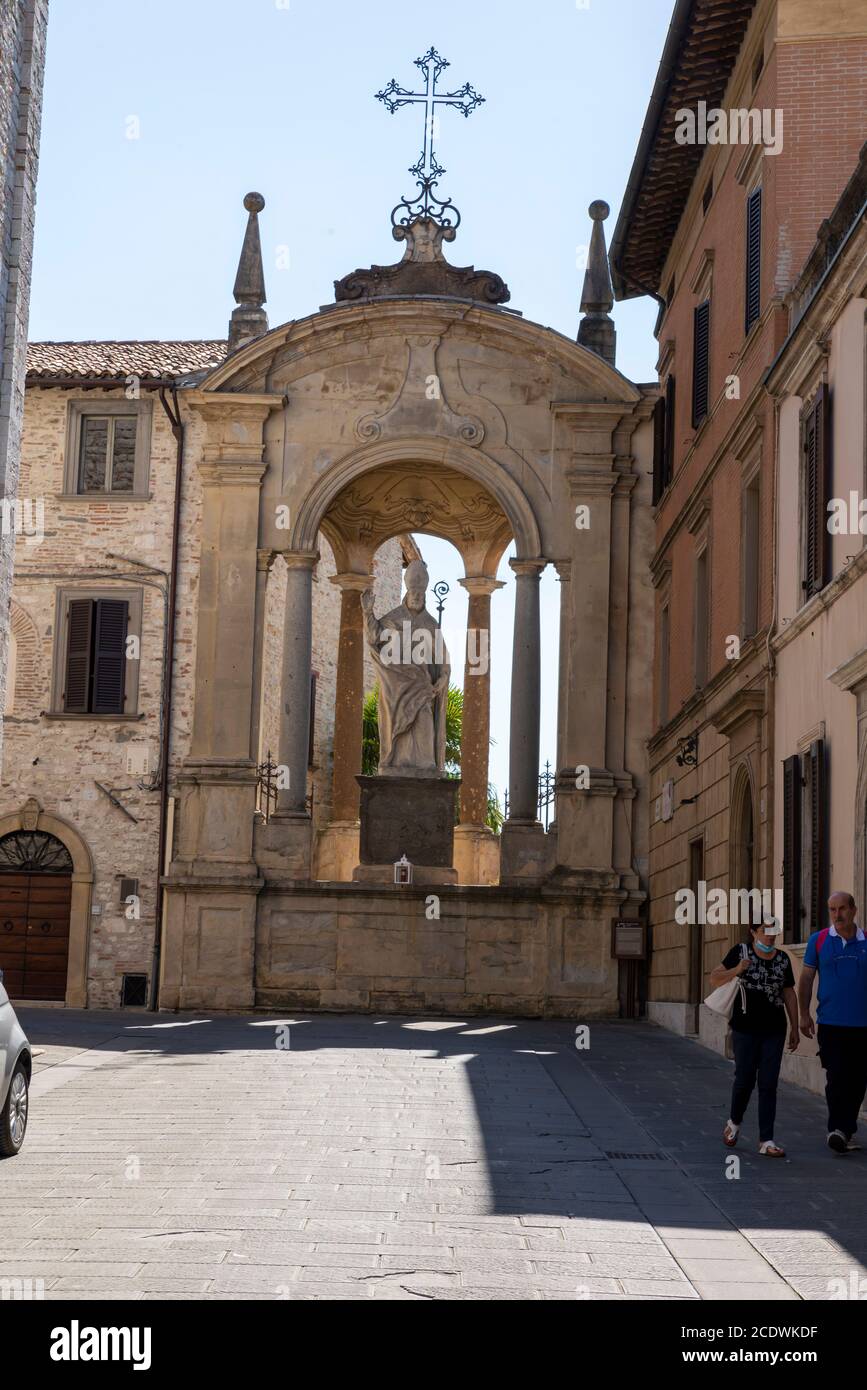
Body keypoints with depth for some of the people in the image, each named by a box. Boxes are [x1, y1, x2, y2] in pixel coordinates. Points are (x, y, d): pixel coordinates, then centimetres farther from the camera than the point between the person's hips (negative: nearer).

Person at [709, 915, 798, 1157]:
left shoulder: (782, 959, 6)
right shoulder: (740, 953, -3)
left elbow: (789, 994, 12)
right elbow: (714, 979, 0)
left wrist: (795, 1028, 9)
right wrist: (737, 970, -18)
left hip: (774, 1031, 2)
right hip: (745, 1030, -2)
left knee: (768, 1084, 0)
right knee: (744, 1080, 3)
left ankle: (766, 1141, 2)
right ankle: (734, 1122, 32)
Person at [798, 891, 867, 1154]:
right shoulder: (818, 940, 3)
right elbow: (806, 979, 5)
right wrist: (804, 1014, -1)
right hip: (831, 1024, -2)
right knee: (836, 1078, -10)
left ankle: (845, 1131, 19)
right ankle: (837, 1130, -10)